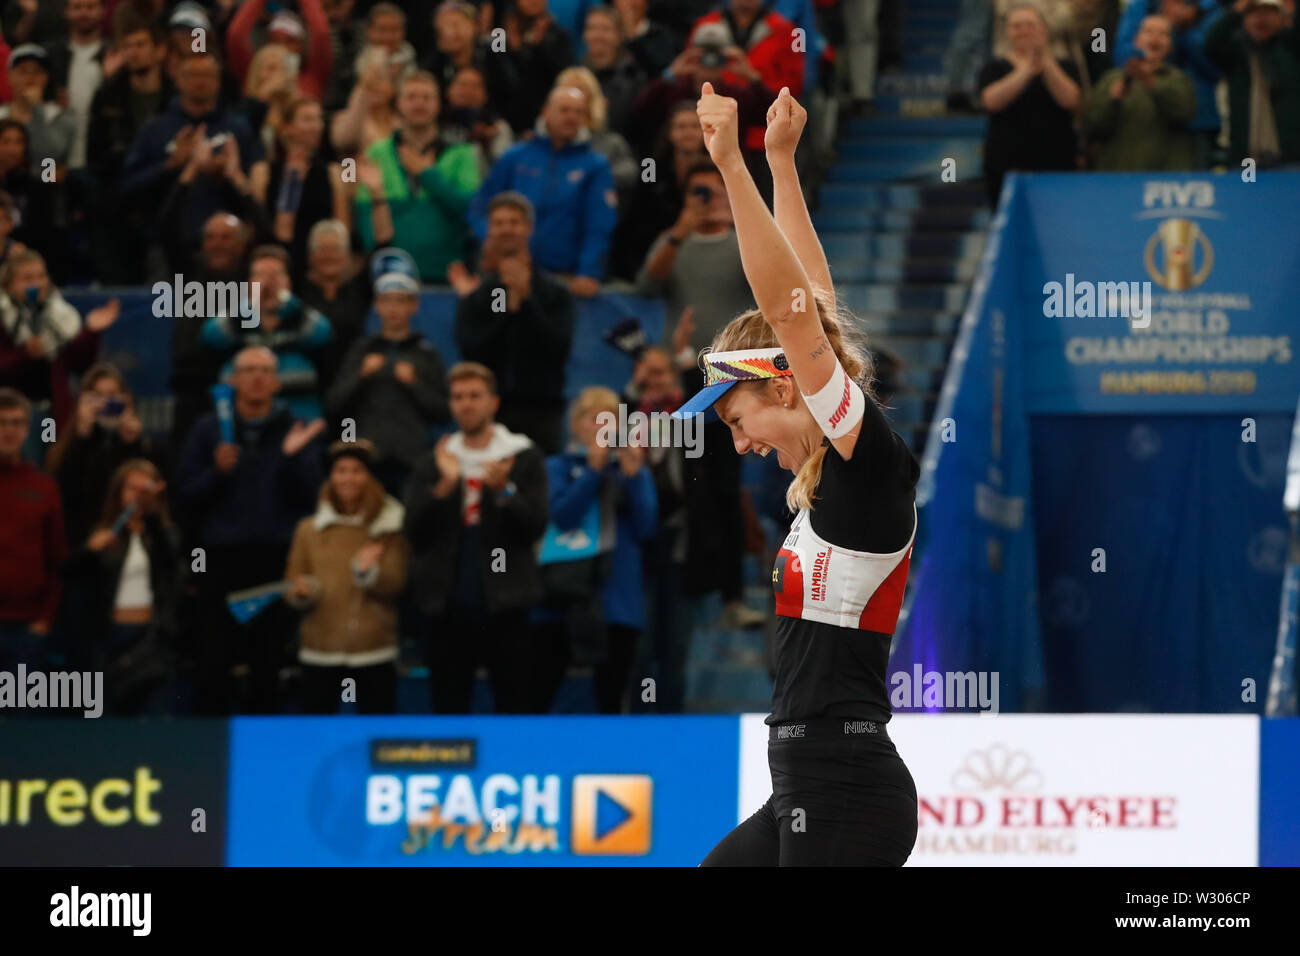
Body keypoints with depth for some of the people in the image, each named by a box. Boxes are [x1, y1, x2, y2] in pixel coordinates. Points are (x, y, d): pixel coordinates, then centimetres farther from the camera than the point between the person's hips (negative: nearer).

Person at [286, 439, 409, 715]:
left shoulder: (390, 528, 3)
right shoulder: (309, 530, 9)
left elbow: (396, 586, -2)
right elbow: (292, 588, 12)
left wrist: (368, 572, -20)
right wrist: (301, 593, -10)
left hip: (374, 652, -2)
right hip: (320, 652, 2)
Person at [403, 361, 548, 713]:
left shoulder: (524, 457, 5)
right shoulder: (434, 462, 12)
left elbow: (535, 526, -3)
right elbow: (415, 532, 3)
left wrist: (503, 491, -18)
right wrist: (444, 485, -10)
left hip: (504, 605, -2)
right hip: (450, 608, 3)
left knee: (514, 708, -3)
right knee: (448, 709, 4)